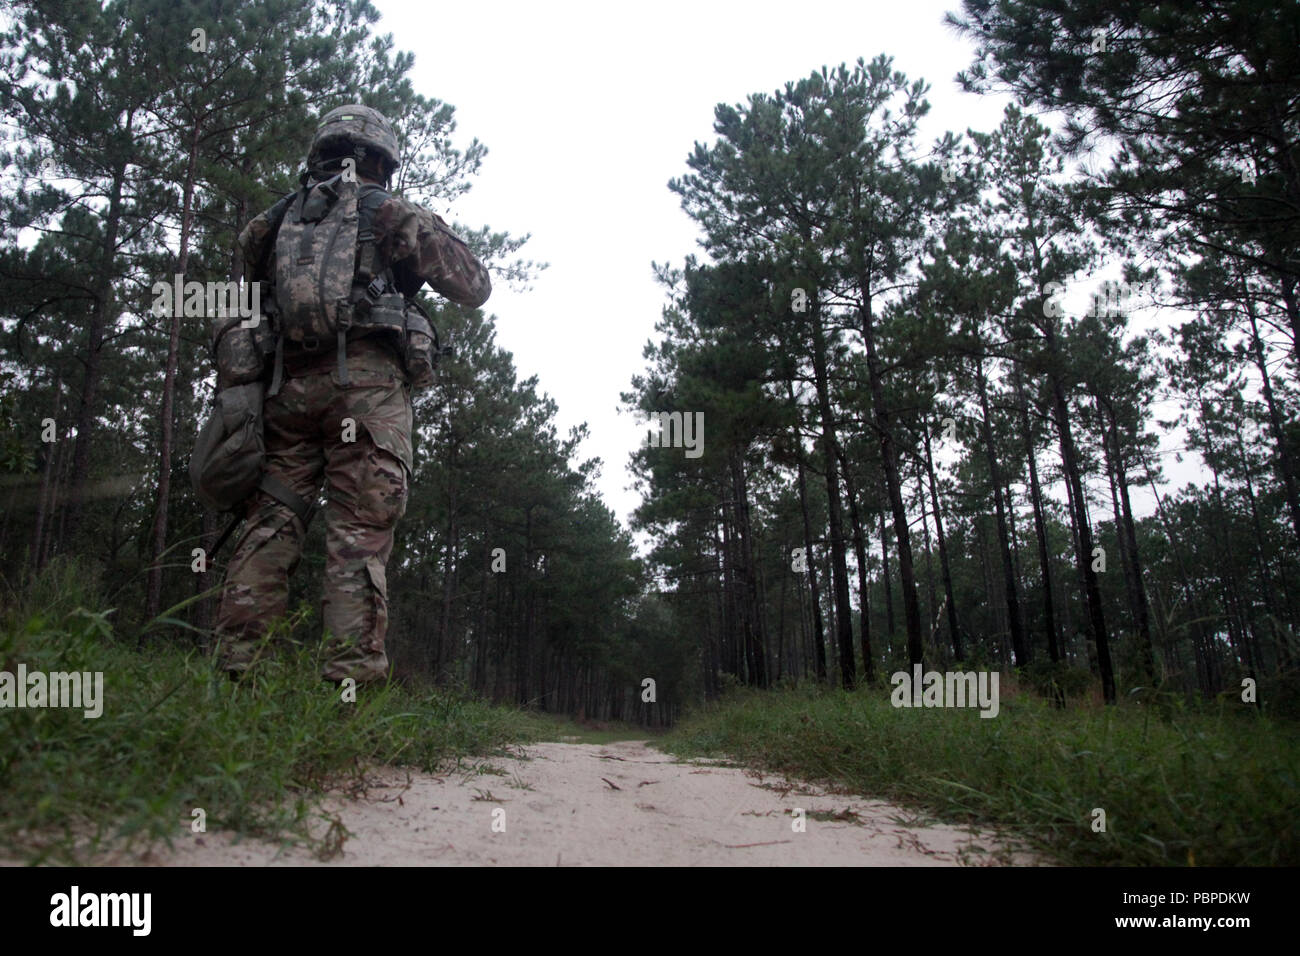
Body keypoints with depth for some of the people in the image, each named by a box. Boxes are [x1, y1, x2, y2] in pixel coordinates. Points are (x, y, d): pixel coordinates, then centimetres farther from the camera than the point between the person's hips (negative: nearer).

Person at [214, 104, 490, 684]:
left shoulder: (278, 218, 22)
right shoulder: (388, 211, 10)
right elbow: (474, 288, 10)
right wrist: (427, 236, 27)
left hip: (287, 386, 4)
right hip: (365, 383, -4)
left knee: (268, 527, 6)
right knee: (359, 538, -7)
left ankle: (233, 669, 4)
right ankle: (351, 680, -11)